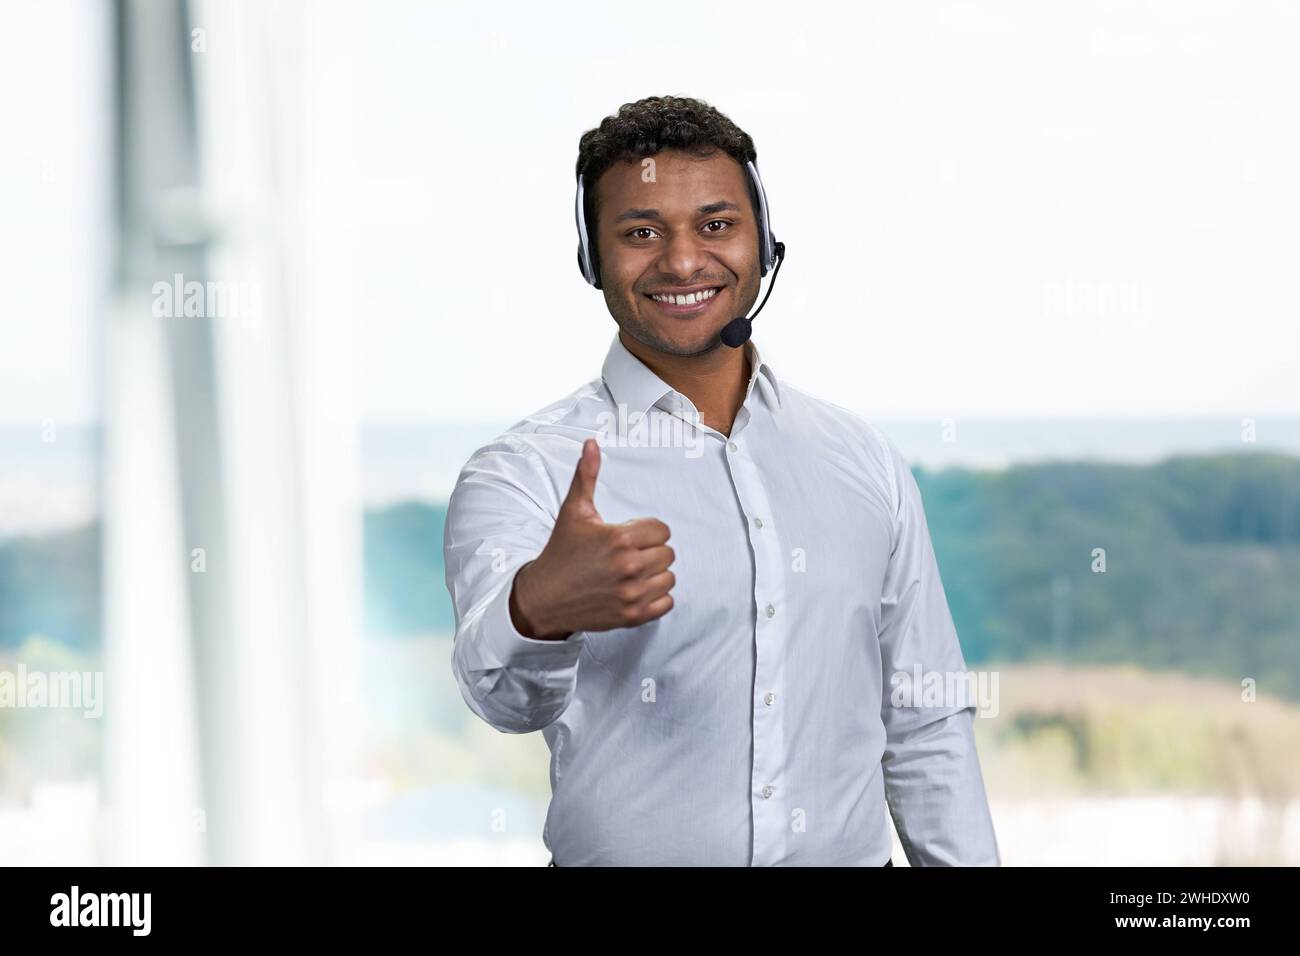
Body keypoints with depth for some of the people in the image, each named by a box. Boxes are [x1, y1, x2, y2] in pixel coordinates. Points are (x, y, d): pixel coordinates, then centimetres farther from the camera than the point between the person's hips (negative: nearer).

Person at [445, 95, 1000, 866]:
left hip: (850, 854, 4)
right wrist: (538, 610, -50)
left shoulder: (866, 463, 3)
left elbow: (927, 733, 8)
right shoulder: (521, 474, -11)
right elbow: (506, 693, -30)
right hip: (627, 856, -3)